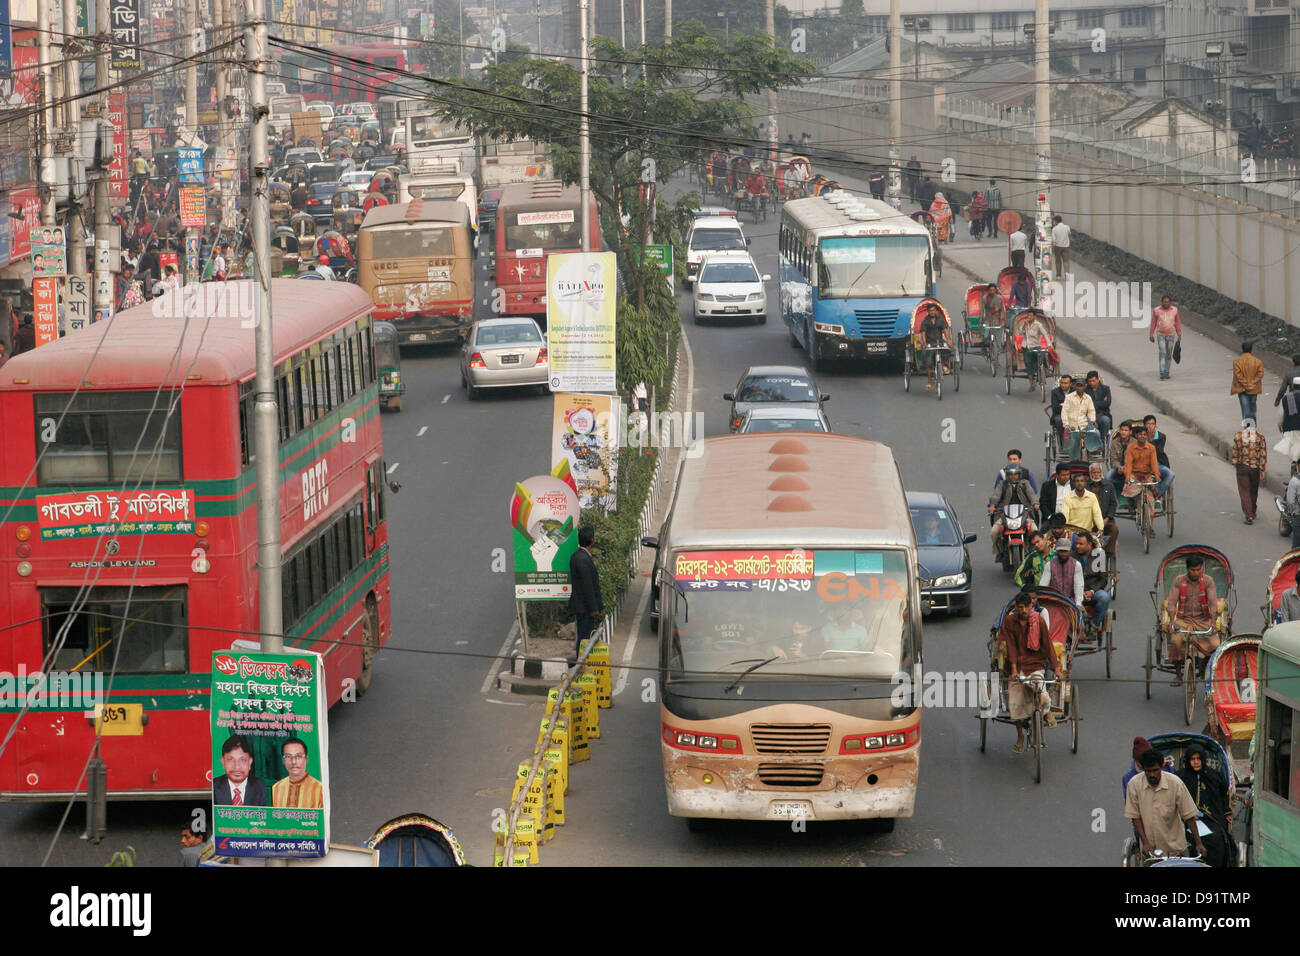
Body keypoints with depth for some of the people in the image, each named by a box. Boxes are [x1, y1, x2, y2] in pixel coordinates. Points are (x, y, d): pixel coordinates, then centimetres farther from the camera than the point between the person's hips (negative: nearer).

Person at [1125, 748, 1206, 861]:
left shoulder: (1175, 783, -13)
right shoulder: (1134, 784, -11)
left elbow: (1189, 816, -8)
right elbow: (1135, 817, -4)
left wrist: (1198, 844, -9)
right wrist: (1145, 842, -12)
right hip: (1149, 848, 1)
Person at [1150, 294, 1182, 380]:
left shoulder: (1174, 310, -8)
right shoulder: (1156, 310, -12)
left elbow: (1178, 323, -1)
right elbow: (1153, 323, -3)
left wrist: (1179, 335, -3)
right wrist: (1151, 335, 1)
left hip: (1171, 335, 2)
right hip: (1160, 335, -2)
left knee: (1168, 354, 10)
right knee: (1162, 353, -13)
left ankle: (1166, 372, 23)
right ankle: (1162, 373, -16)